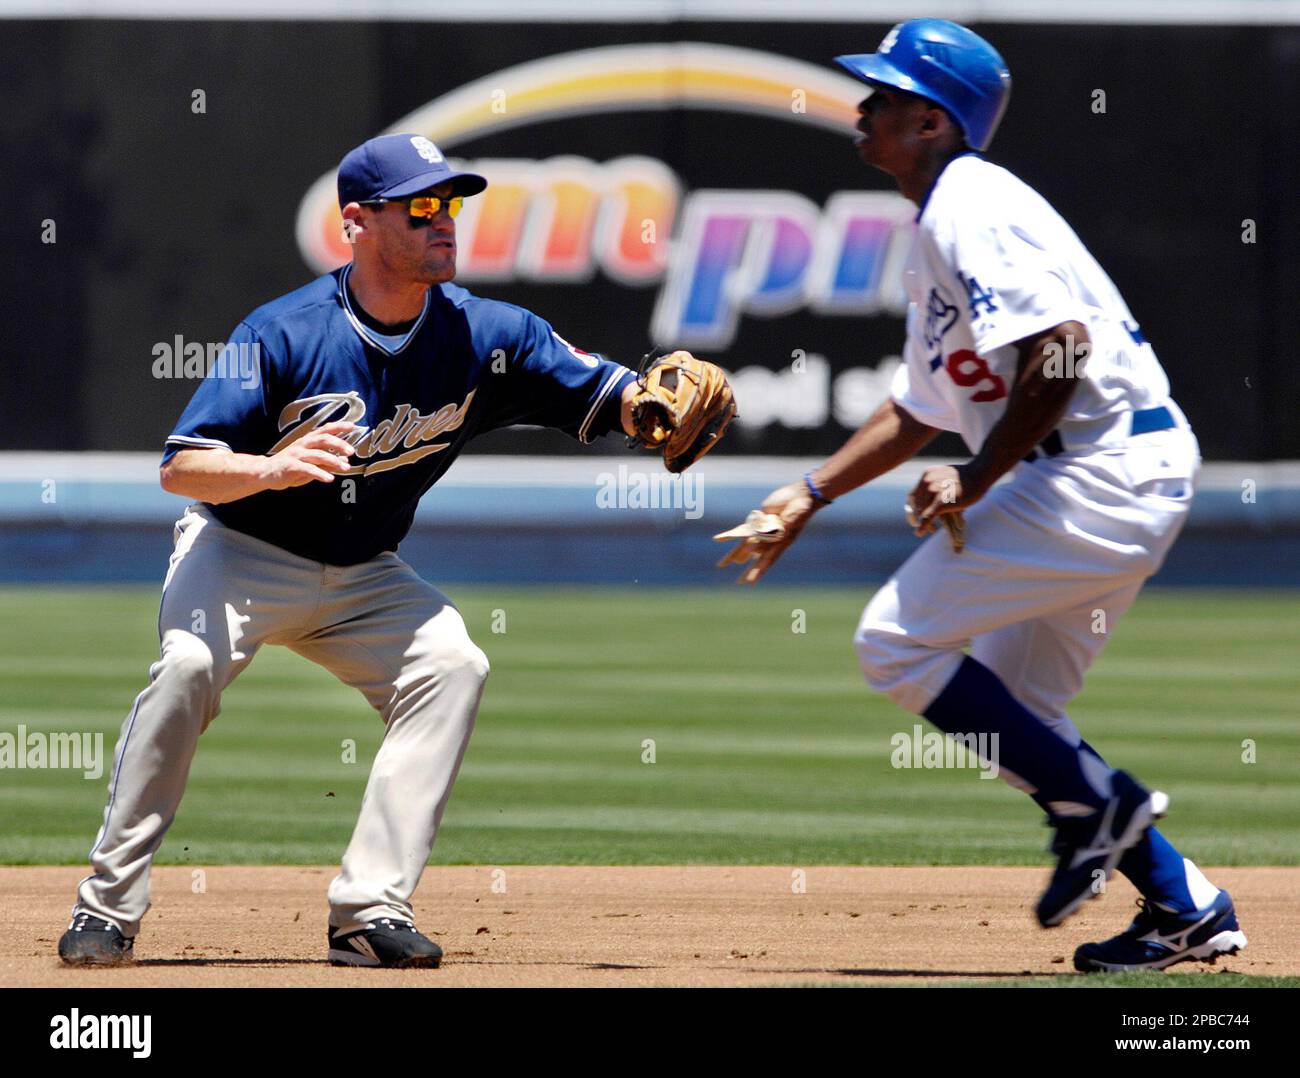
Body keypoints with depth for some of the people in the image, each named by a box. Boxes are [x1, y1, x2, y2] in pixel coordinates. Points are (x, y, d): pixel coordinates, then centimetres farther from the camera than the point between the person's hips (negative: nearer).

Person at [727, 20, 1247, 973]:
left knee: (898, 640, -8)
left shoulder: (971, 206, -11)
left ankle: (1095, 801, -4)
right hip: (1126, 481, 10)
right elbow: (919, 411, 30)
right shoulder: (939, 231, 21)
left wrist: (975, 482, -16)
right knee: (1004, 714, 14)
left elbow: (1058, 351, -24)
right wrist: (812, 495, 26)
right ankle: (1187, 907, 12)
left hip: (1106, 469, -10)